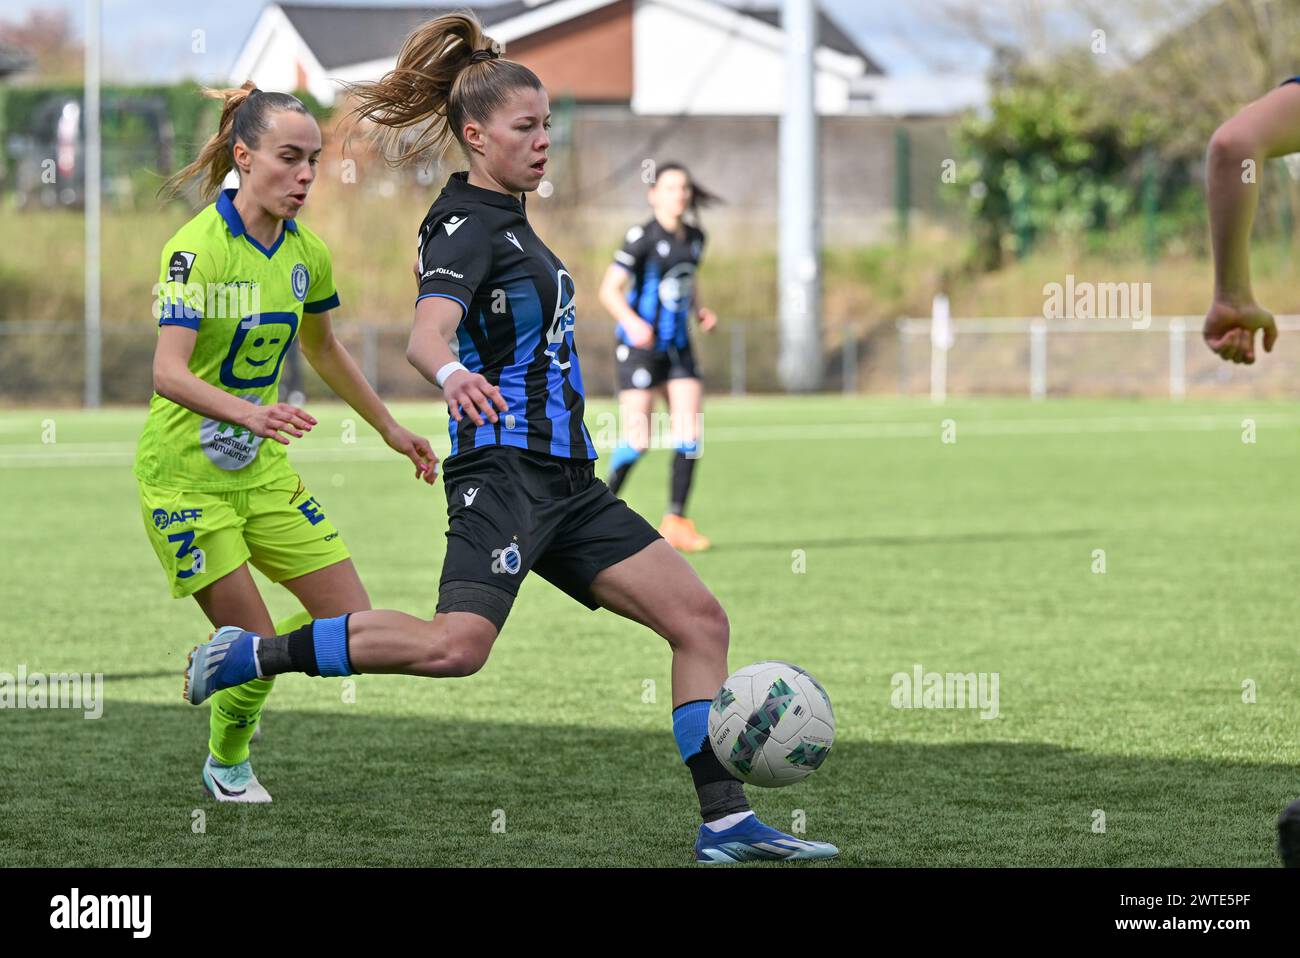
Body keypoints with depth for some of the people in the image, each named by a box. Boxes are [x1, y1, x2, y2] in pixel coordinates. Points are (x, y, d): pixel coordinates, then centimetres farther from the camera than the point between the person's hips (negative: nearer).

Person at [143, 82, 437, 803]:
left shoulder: (306, 252, 3)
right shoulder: (198, 248, -19)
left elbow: (322, 350, 21)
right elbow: (169, 372, -30)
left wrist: (389, 428, 26)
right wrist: (248, 413, -47)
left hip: (263, 470, 7)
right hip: (186, 474, -7)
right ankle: (226, 764, 21)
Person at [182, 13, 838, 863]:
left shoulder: (508, 218, 18)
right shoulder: (468, 224, -11)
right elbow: (428, 332, -30)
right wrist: (453, 373, -51)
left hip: (564, 479, 10)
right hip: (506, 468, -10)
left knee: (699, 618, 3)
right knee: (458, 645, -28)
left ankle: (726, 822, 4)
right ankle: (253, 655, -14)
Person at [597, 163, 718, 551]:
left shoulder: (694, 238, 7)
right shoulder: (642, 237, -13)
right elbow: (609, 289, -15)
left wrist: (700, 311, 6)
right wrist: (631, 322, -31)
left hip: (678, 345, 6)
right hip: (639, 345, -6)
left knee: (690, 433, -5)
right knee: (637, 441, -9)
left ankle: (675, 521, 3)